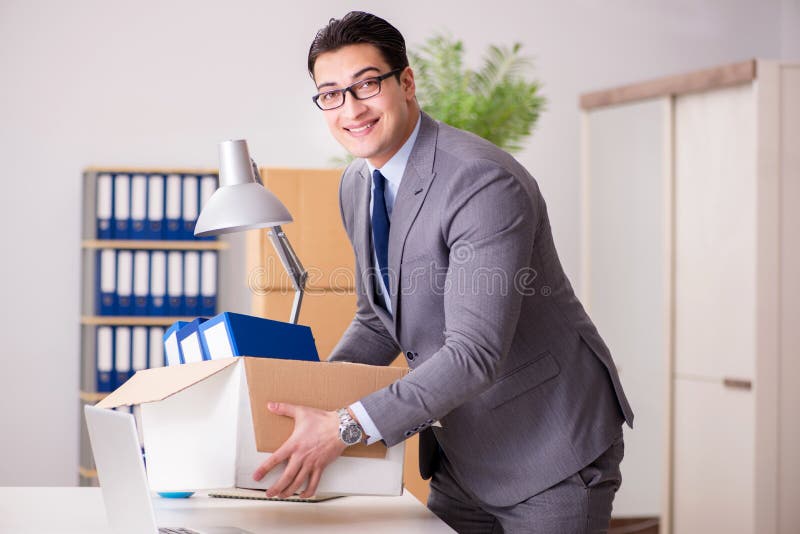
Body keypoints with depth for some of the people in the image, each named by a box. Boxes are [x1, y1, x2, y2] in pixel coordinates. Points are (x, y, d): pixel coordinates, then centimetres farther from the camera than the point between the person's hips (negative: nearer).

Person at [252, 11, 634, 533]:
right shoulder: (358, 185, 3)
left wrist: (346, 427, -35)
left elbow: (474, 353, -30)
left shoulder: (485, 184, -25)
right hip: (464, 455, 7)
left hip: (552, 450, -7)